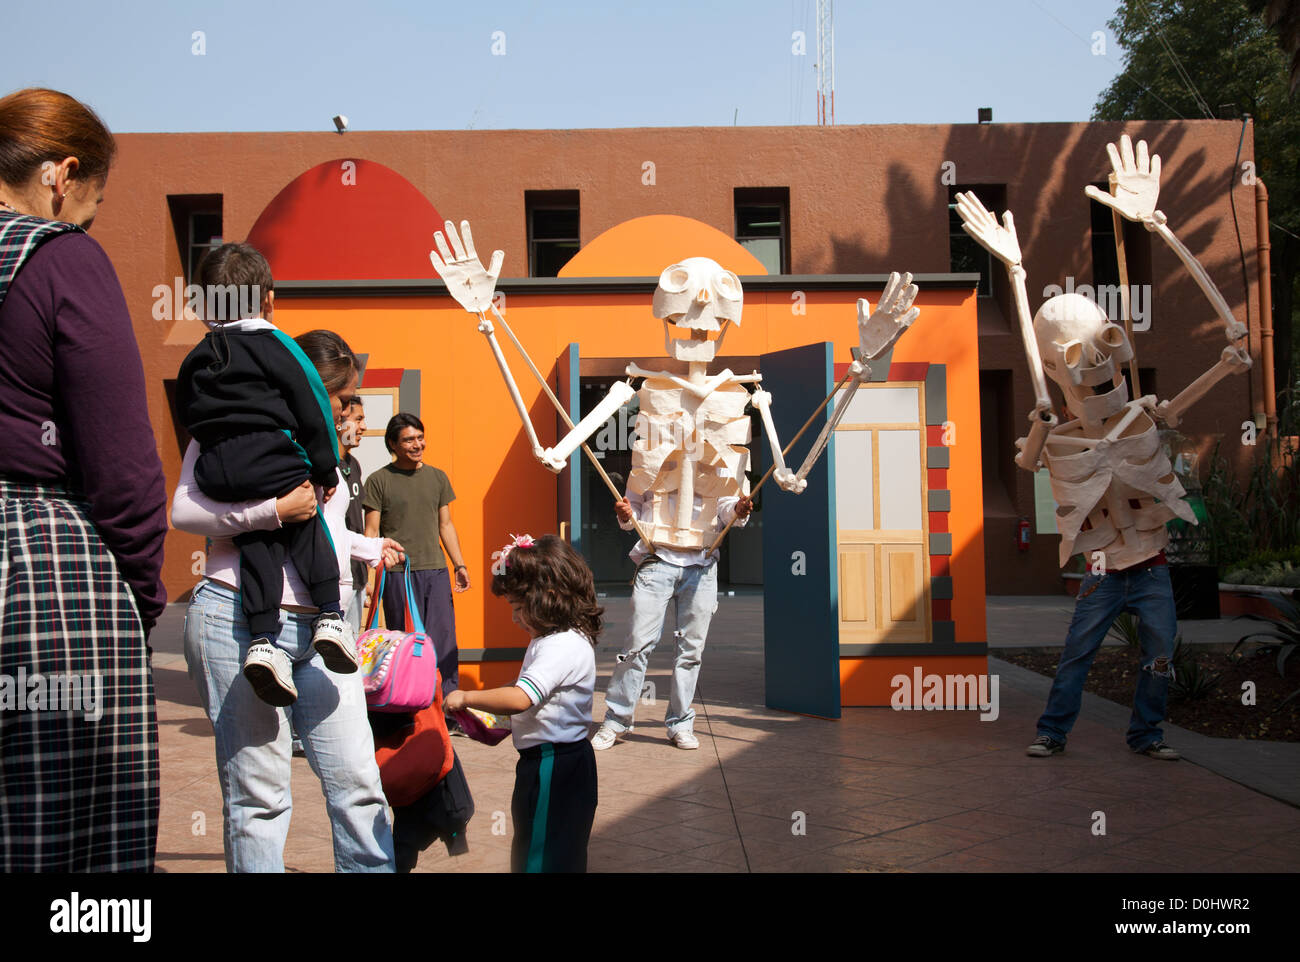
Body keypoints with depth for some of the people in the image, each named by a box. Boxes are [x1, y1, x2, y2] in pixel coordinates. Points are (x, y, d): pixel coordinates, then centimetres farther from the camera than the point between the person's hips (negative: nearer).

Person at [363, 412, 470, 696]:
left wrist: (459, 565, 11)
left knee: (444, 638, 1)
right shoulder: (378, 480, 2)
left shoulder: (438, 477, 14)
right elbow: (371, 531, 1)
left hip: (436, 569, 3)